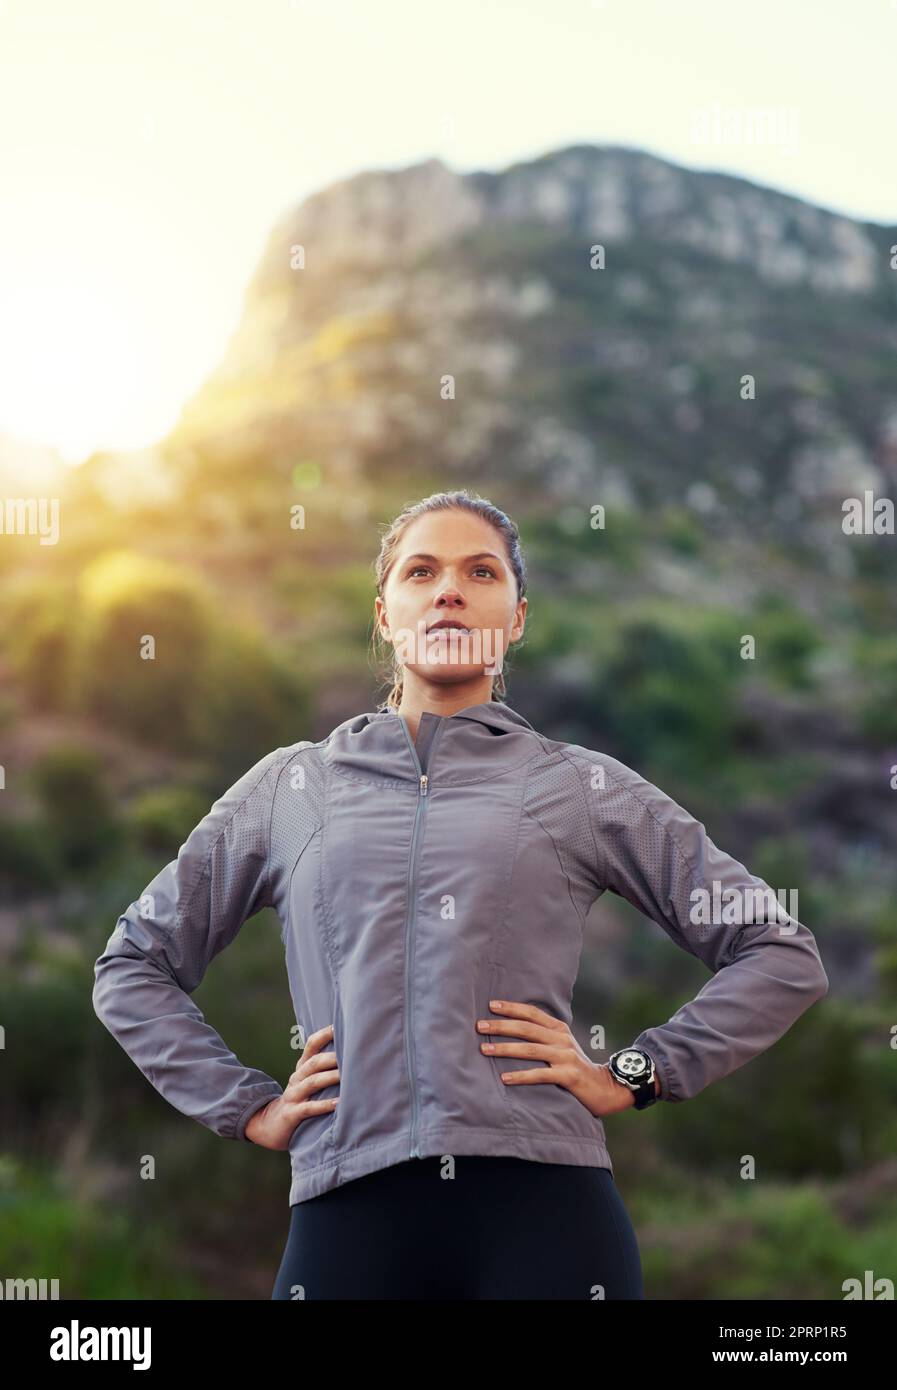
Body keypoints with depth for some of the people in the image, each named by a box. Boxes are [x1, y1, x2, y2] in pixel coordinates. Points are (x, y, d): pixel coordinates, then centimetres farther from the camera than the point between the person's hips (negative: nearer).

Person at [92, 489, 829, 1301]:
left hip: (544, 1205, -1)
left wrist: (632, 1075, 1)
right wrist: (247, 1106, 9)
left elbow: (784, 958, 10)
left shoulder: (585, 789, 9)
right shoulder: (289, 788, 14)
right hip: (350, 1211, 1)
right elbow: (133, 966, 19)